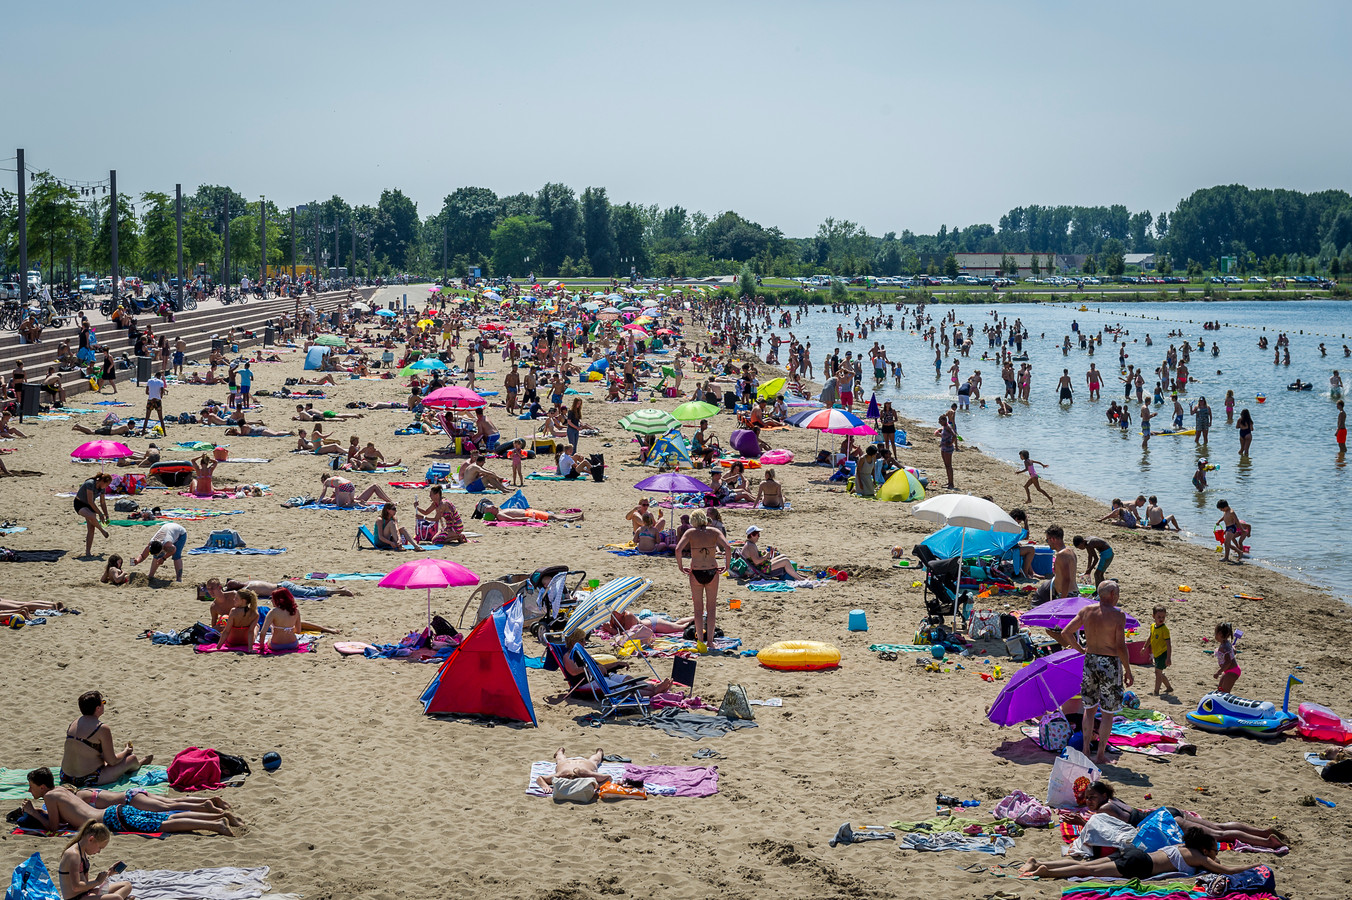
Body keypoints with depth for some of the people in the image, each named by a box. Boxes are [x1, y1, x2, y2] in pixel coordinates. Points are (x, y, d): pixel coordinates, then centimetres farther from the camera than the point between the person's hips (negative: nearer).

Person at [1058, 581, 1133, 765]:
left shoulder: (1086, 611, 0)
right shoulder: (1118, 615, -14)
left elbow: (1065, 633, 0)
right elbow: (1121, 647, -16)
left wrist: (1080, 649, 15)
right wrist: (1128, 671, -6)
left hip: (1090, 661, 5)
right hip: (1110, 664, -5)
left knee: (1089, 708, 17)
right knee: (1107, 713, 6)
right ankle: (1100, 755, 9)